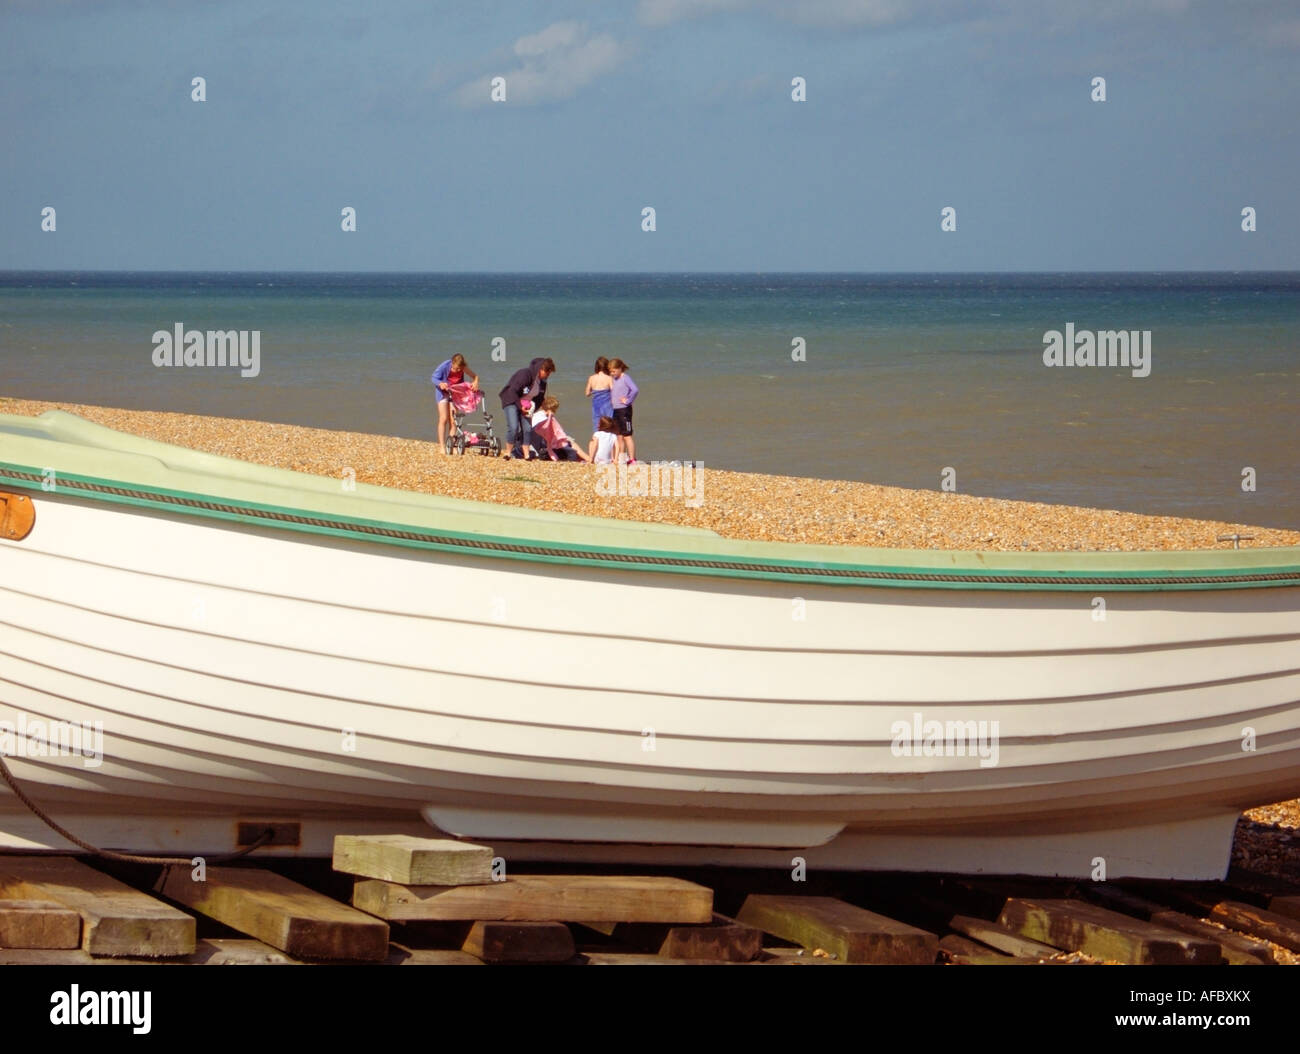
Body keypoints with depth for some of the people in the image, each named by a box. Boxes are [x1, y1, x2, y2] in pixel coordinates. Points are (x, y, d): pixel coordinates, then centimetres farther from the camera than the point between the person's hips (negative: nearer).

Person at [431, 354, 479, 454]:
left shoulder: (463, 368, -16)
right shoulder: (445, 367, -24)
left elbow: (474, 376, -1)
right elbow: (433, 378, -13)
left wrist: (475, 383, -23)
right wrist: (440, 383, -34)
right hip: (443, 392, -3)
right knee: (444, 419, -9)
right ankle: (442, 446, -6)